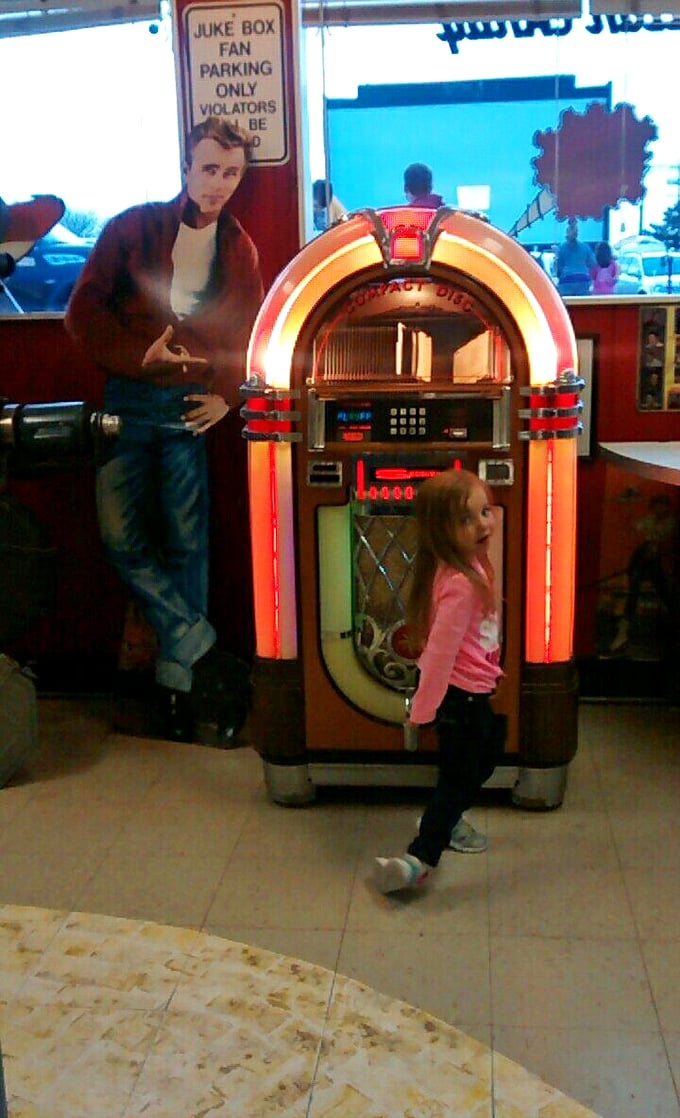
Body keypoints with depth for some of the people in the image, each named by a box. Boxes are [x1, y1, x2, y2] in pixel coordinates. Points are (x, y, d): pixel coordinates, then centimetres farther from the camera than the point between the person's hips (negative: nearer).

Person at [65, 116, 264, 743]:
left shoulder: (240, 250, 10)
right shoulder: (133, 228, 3)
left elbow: (249, 334, 15)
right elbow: (84, 311, -2)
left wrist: (227, 393, 0)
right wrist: (140, 357, -14)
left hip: (191, 407, 1)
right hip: (126, 401, 0)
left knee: (185, 543, 0)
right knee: (121, 537, -8)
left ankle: (179, 677, 10)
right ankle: (199, 645, 4)